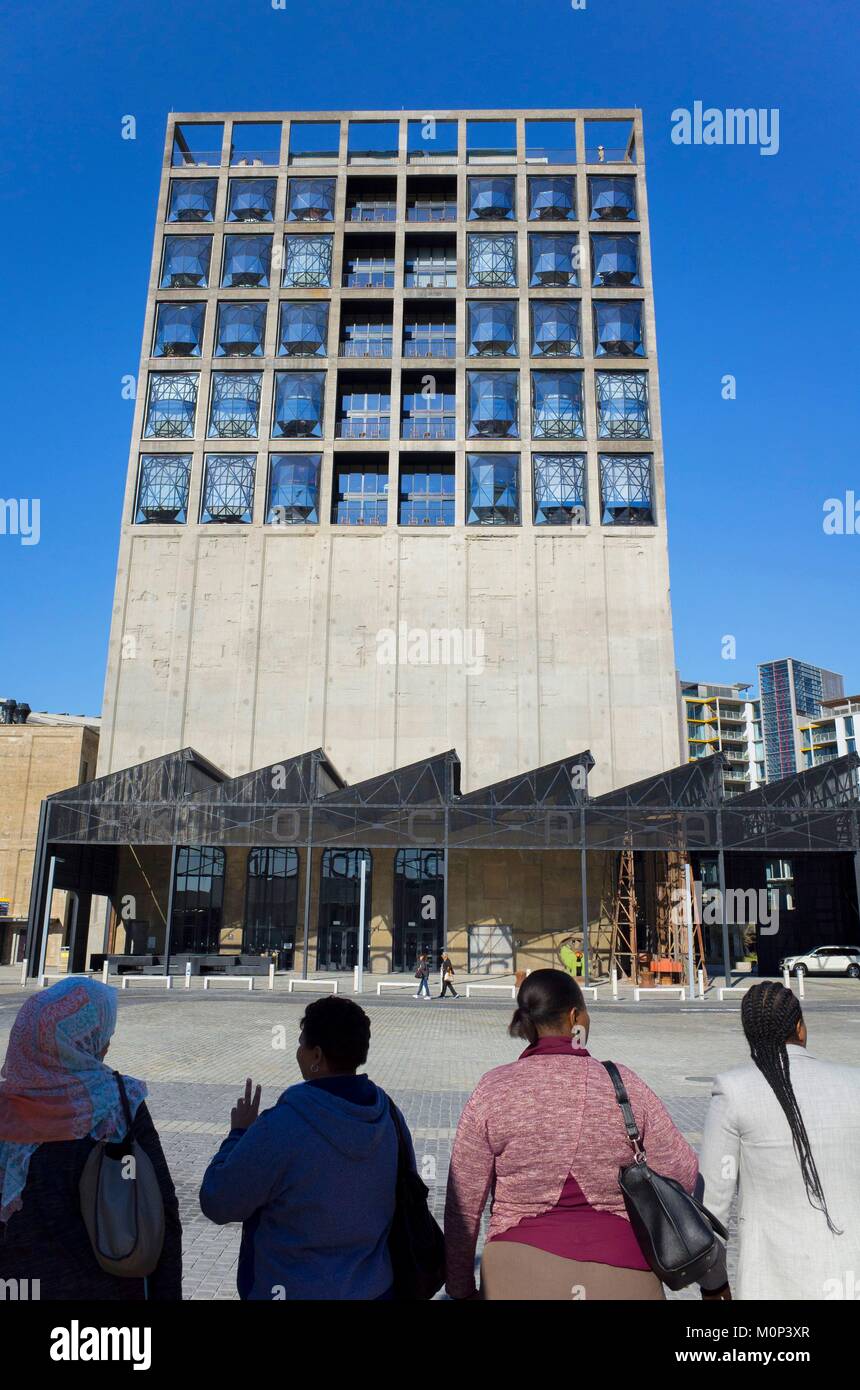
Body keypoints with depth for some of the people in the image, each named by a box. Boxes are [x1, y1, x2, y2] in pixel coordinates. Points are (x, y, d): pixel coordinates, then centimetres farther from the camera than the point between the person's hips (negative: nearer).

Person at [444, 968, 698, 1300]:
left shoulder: (494, 1090, -9)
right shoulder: (625, 1085, -7)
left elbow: (464, 1204, -4)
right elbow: (683, 1175, 0)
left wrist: (461, 1287, 8)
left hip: (522, 1275, 0)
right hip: (623, 1276, 1)